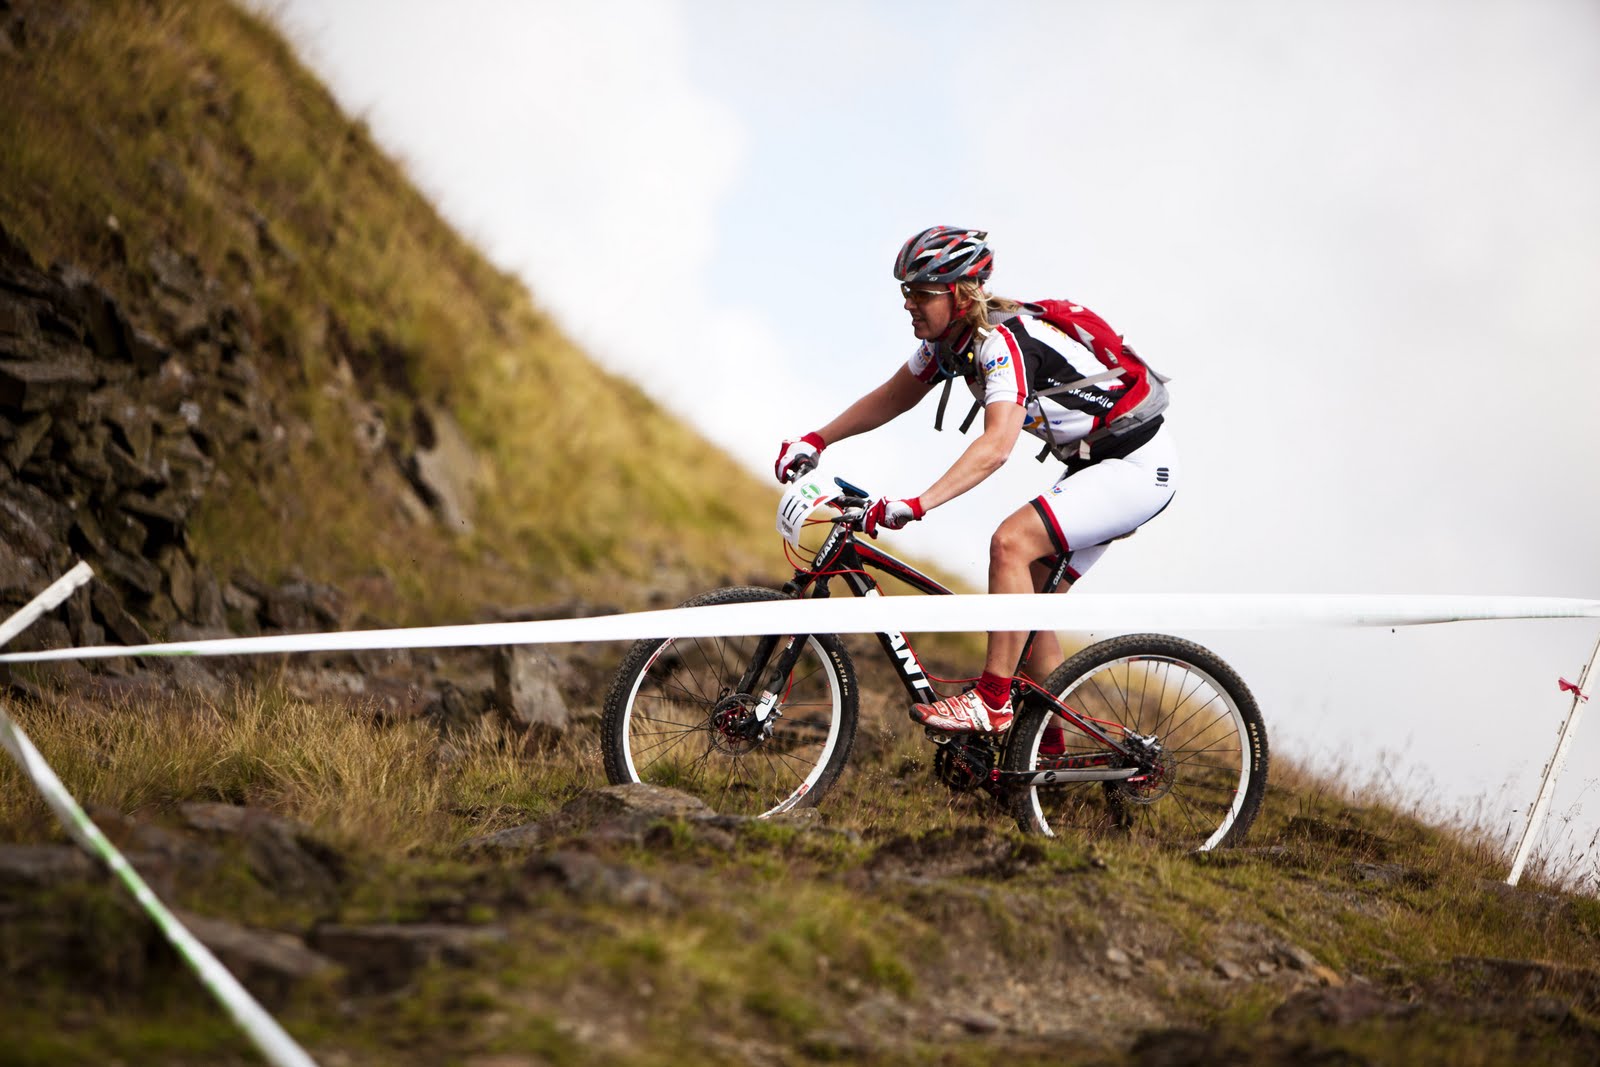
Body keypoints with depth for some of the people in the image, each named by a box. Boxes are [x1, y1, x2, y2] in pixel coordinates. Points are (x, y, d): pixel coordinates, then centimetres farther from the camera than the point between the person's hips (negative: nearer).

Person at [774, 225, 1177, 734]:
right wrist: (816, 440, 7)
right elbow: (890, 399, 16)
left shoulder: (1002, 340, -27)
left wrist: (917, 504, -48)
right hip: (1095, 463, 10)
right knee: (1030, 595, 7)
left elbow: (996, 445, -39)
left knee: (1011, 541, -25)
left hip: (1139, 465, -10)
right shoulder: (947, 338, 0)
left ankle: (993, 701, -21)